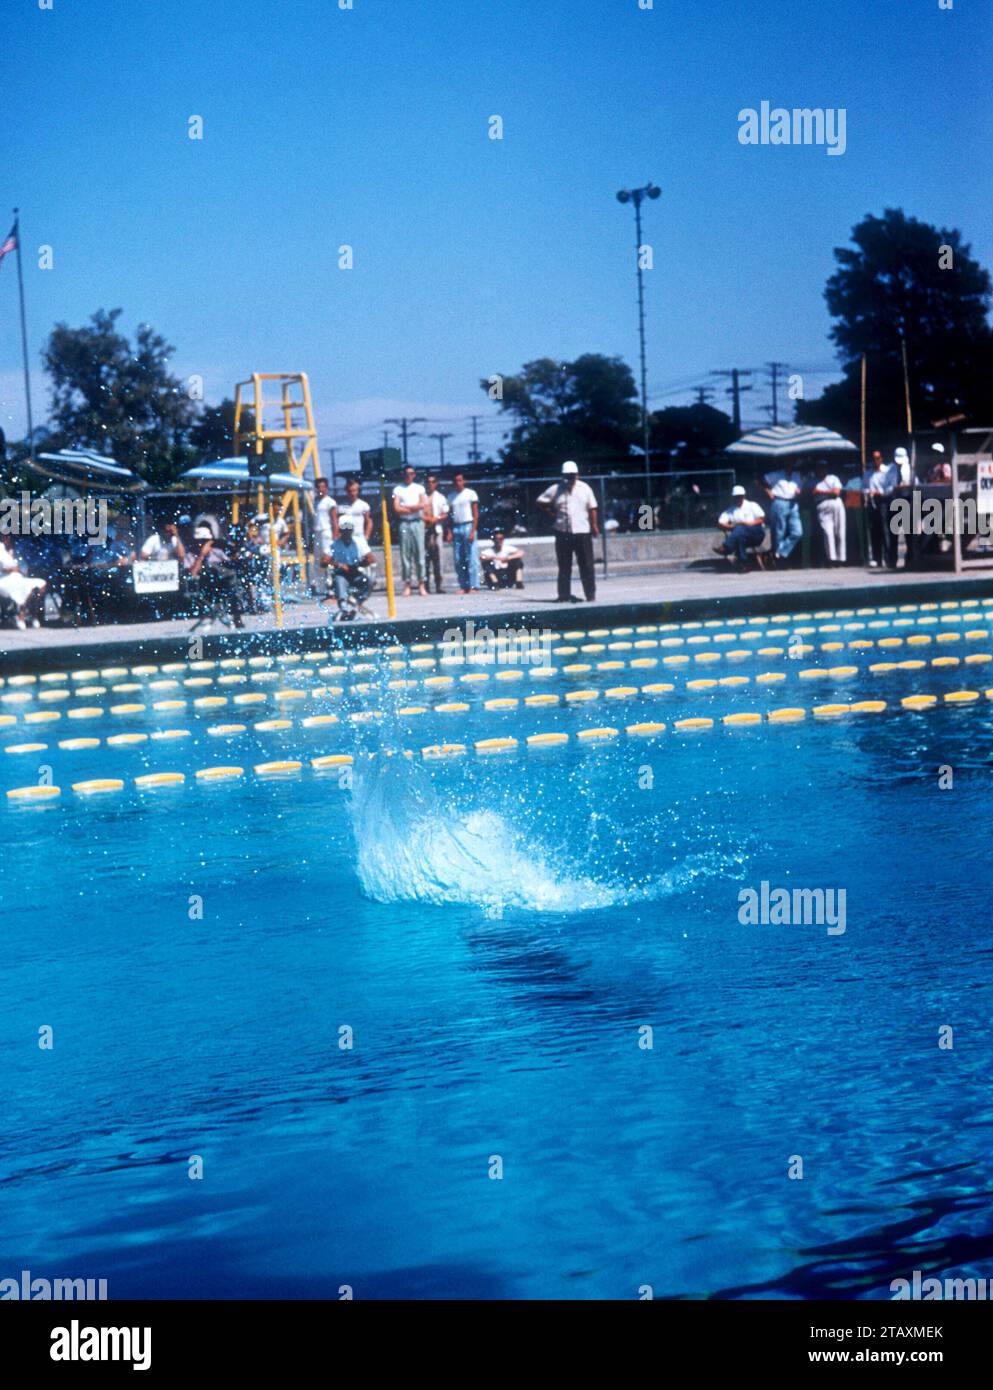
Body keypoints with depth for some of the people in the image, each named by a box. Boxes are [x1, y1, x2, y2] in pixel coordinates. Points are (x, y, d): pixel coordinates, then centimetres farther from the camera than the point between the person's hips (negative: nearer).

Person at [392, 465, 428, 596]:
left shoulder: (419, 488, 12)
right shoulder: (398, 489, 8)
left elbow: (422, 505, -2)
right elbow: (397, 509, -3)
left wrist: (406, 507, -4)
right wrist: (414, 508, -3)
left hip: (417, 522, 1)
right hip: (404, 523, -1)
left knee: (419, 552, -3)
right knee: (405, 554, -2)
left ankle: (421, 584, -1)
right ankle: (407, 585, -1)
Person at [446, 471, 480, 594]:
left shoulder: (471, 494, 1)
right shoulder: (451, 497, 14)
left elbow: (476, 514, -3)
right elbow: (450, 516, 15)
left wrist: (473, 531, -12)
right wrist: (450, 532, 4)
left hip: (468, 526, -4)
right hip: (456, 528, 4)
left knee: (471, 558, -8)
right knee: (458, 560, 2)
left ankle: (473, 585, -7)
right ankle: (463, 586, 6)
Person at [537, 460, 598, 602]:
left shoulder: (585, 488, 4)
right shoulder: (556, 489, 2)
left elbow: (592, 509, 6)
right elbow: (540, 501, 9)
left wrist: (594, 525, 2)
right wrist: (552, 512, 6)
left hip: (582, 532, 0)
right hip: (562, 533, 0)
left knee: (587, 566, 0)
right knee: (564, 566, 5)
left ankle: (590, 594, 4)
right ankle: (564, 594, 10)